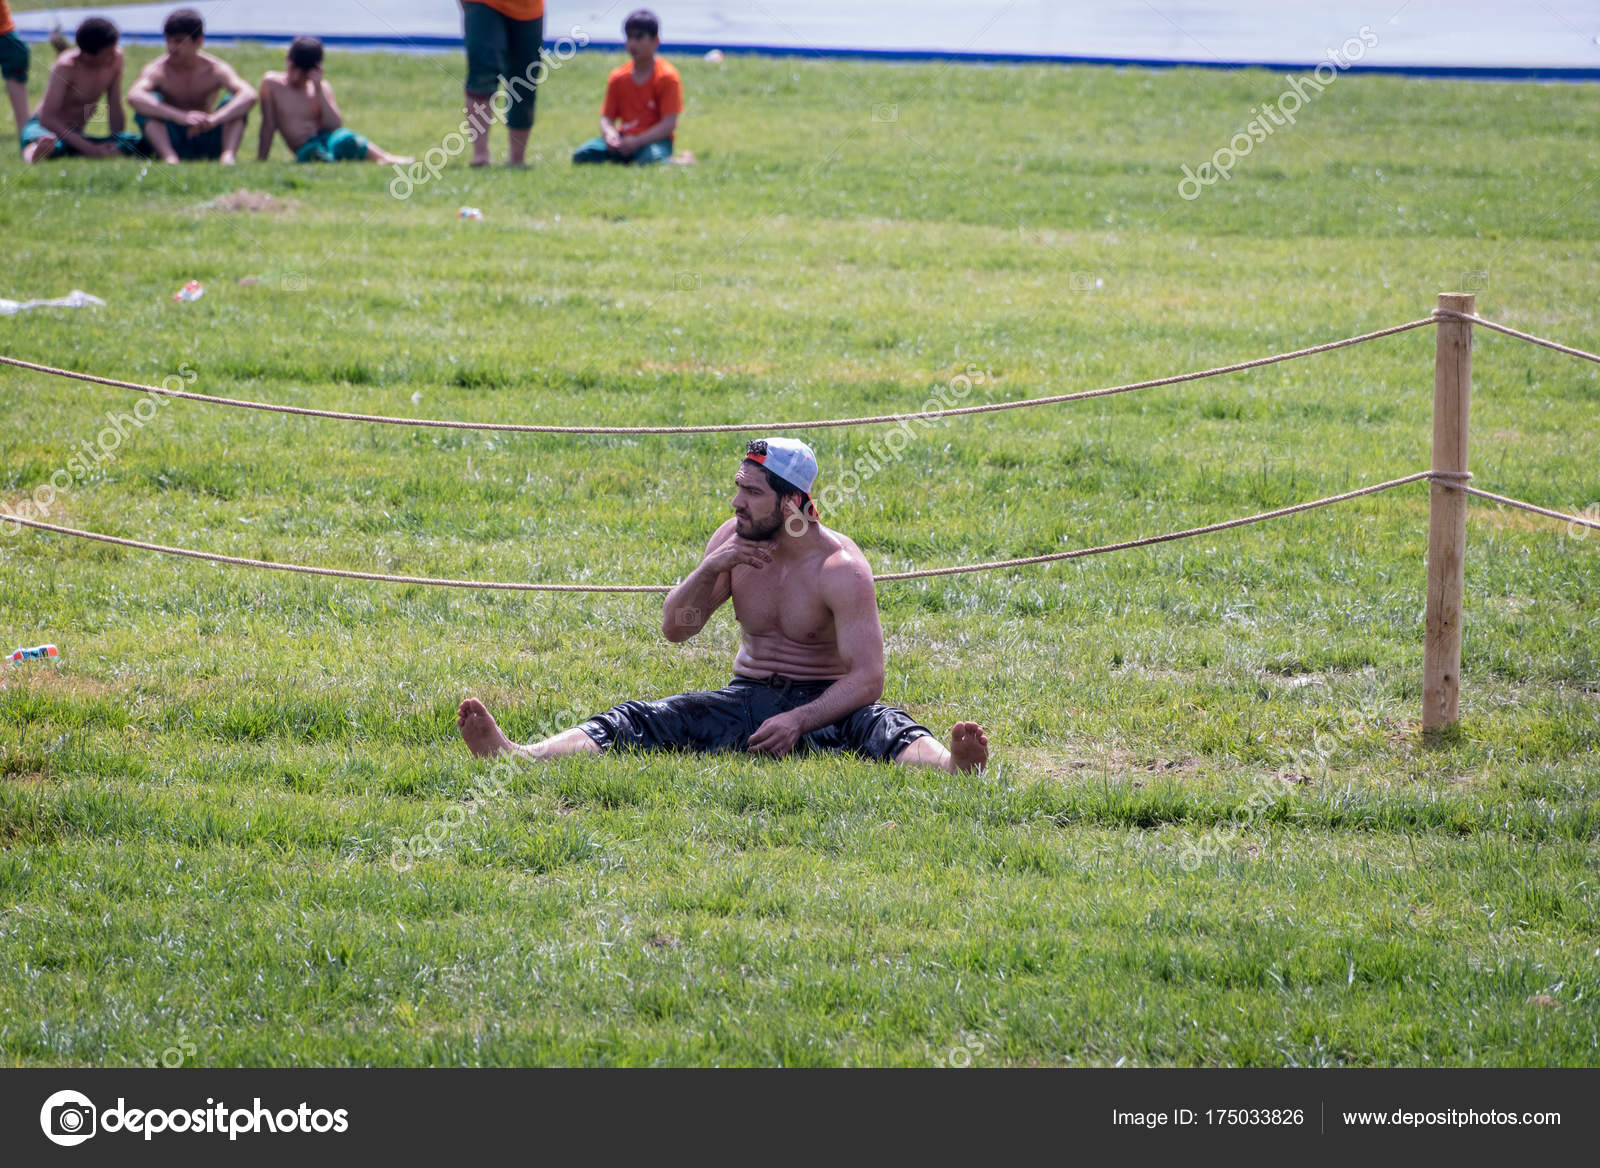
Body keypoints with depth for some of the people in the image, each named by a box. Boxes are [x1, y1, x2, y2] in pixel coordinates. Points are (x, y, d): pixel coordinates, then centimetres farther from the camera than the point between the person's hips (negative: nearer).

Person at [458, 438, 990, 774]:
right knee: (635, 722, -18)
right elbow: (674, 629, 3)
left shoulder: (840, 568, -16)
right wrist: (710, 570, -16)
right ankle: (514, 757, -39)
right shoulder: (734, 538, 1)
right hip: (747, 696, 4)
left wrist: (800, 721, -35)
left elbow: (867, 678, -21)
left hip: (823, 707, -4)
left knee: (885, 728, -37)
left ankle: (952, 768, -68)